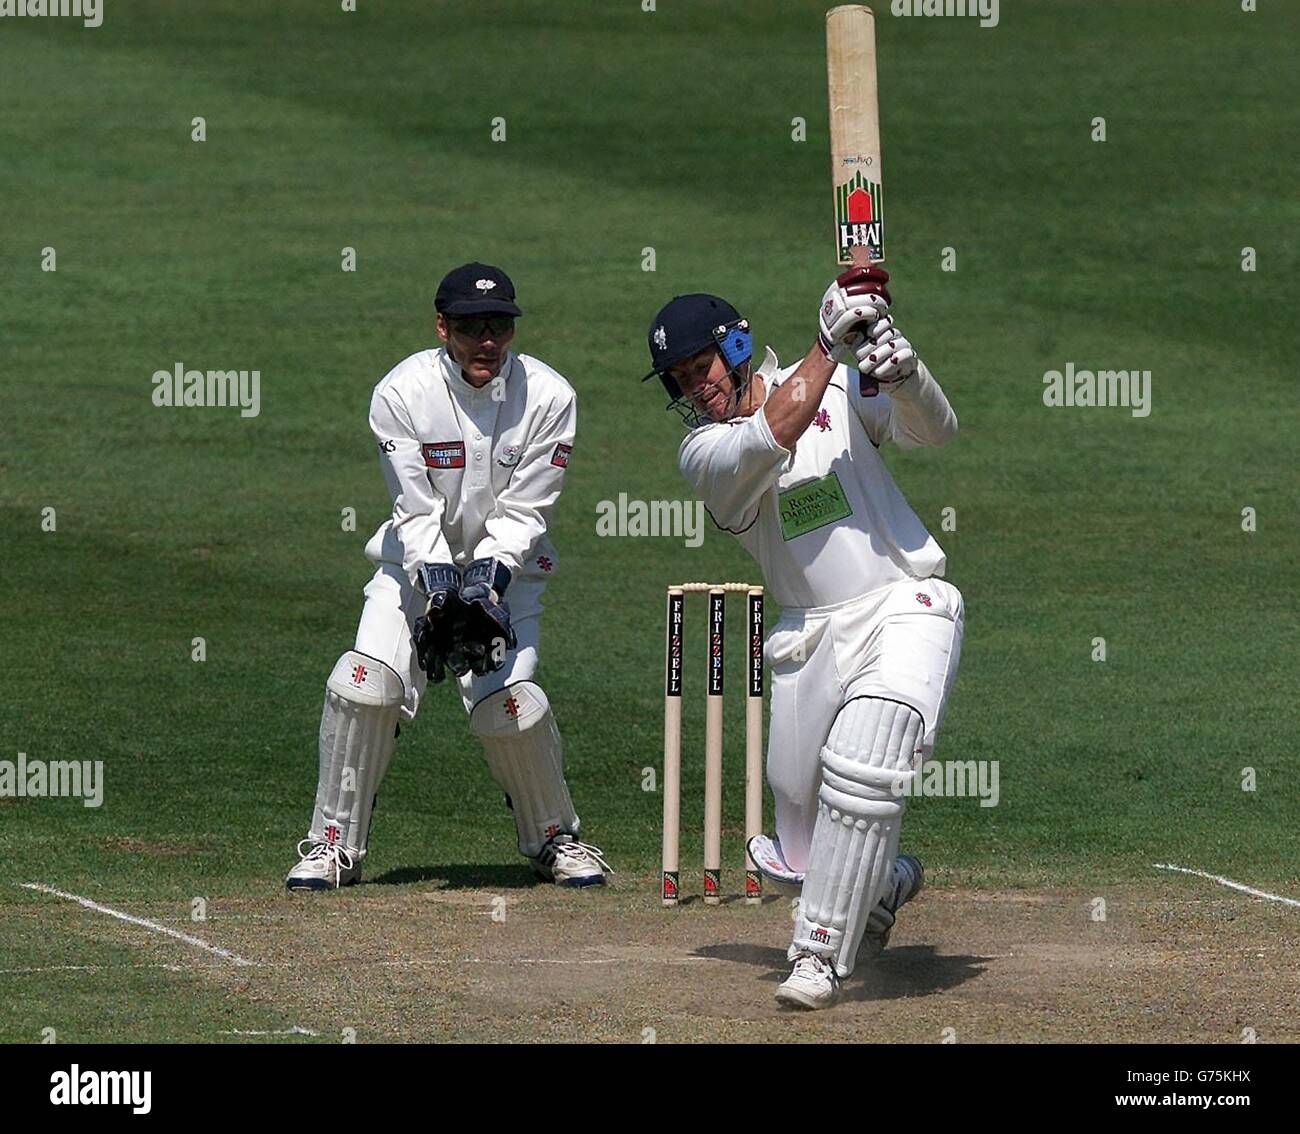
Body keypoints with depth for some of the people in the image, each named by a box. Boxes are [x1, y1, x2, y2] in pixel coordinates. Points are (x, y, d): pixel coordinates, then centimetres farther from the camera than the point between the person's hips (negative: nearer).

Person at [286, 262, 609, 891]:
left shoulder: (548, 396, -15)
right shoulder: (400, 392, -16)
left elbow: (522, 512, -13)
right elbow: (417, 509, -16)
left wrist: (488, 582, -27)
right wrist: (439, 588, -29)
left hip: (507, 565, 0)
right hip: (416, 558, 0)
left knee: (508, 700, -18)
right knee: (366, 683, -20)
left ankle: (554, 839, 7)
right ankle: (333, 845, -5)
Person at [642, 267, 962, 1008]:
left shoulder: (838, 388, 5)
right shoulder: (704, 452, 1)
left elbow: (935, 431, -6)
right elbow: (777, 430, -19)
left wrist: (898, 365, -24)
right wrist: (832, 340, -17)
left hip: (905, 610, -3)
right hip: (811, 638, 3)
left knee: (860, 768, -28)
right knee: (804, 857, 3)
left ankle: (822, 956, -18)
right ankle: (886, 882, 38)